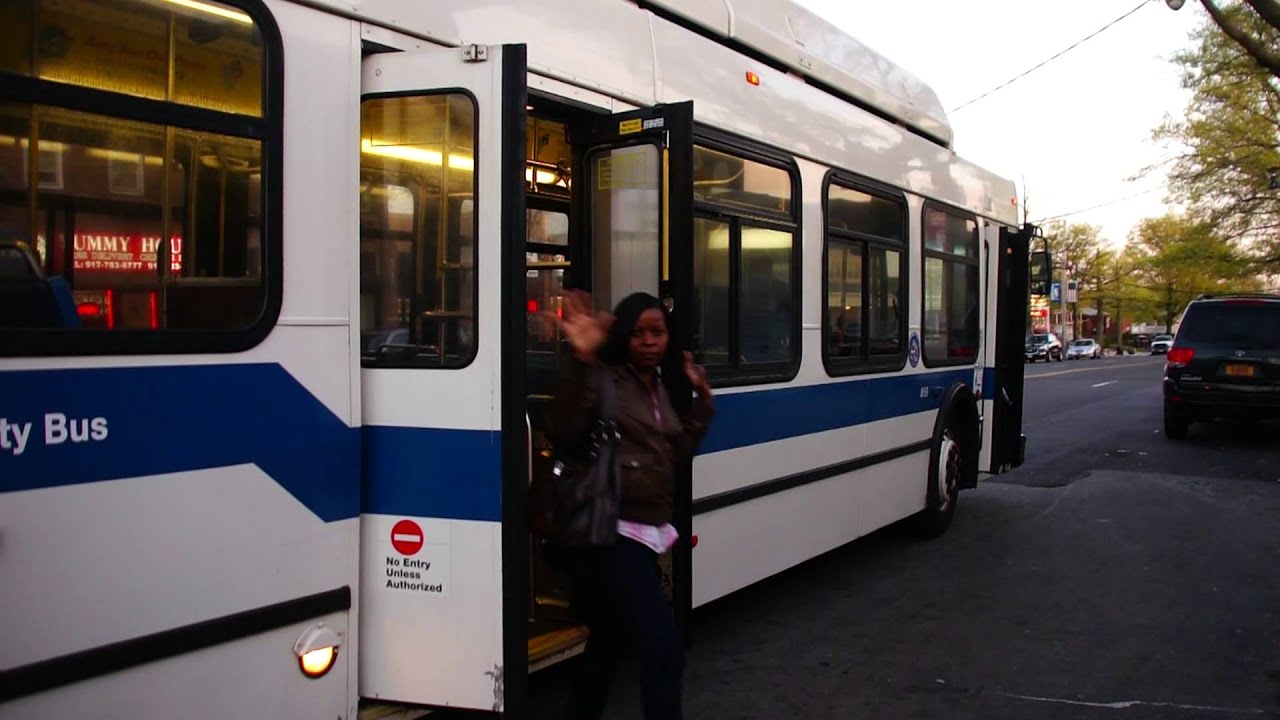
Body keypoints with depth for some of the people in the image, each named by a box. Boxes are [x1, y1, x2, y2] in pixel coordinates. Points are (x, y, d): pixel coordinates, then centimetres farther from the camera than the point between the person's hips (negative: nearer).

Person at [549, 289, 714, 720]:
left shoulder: (661, 388, 14)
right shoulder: (604, 378, -12)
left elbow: (675, 455, 17)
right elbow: (566, 434, -28)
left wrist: (702, 399, 12)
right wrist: (581, 362, -38)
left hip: (645, 535, 9)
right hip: (612, 535, -9)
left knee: (608, 645, 20)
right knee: (665, 651, -14)